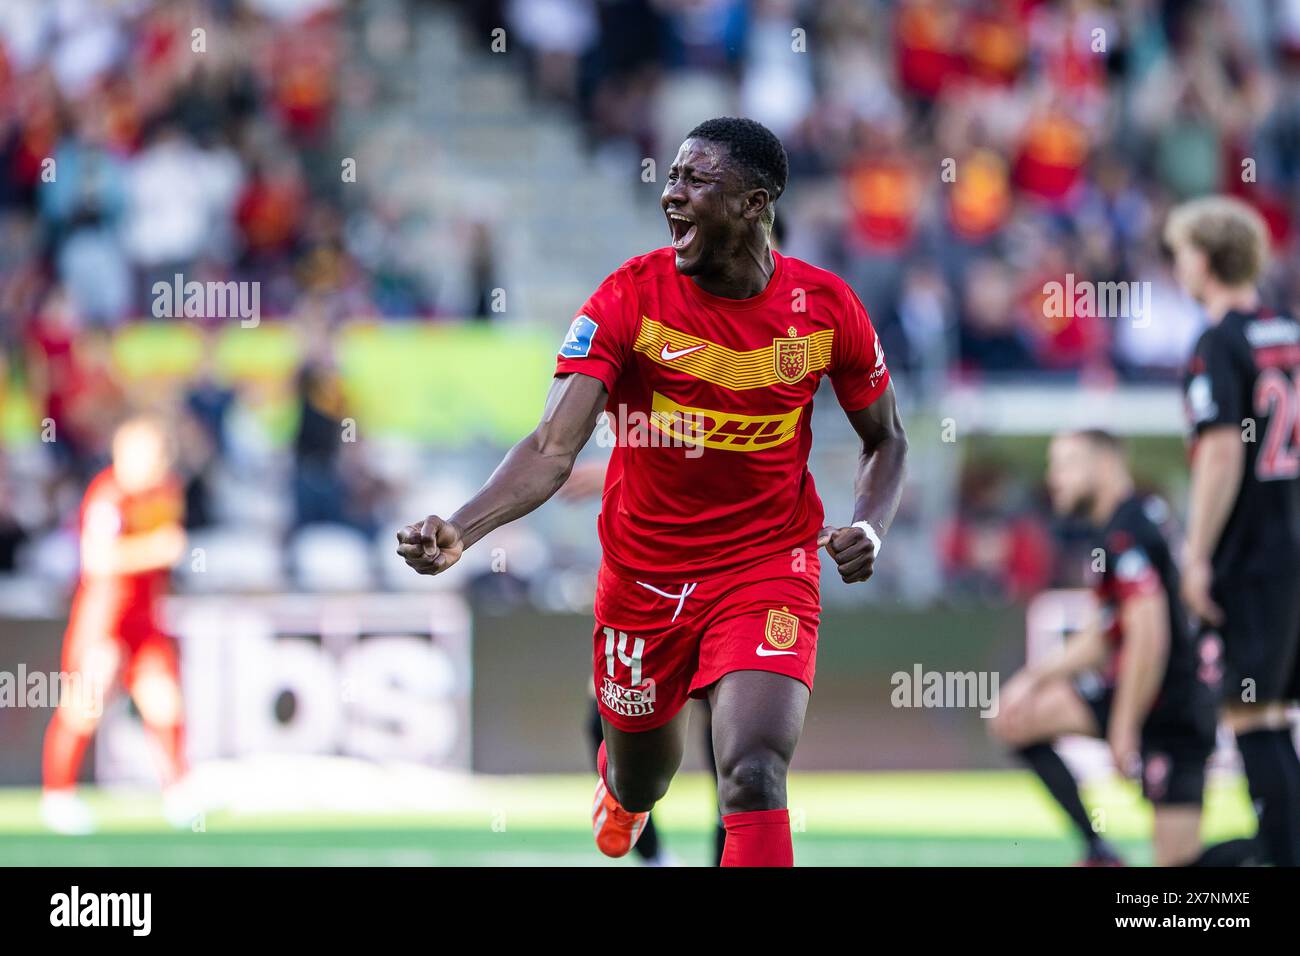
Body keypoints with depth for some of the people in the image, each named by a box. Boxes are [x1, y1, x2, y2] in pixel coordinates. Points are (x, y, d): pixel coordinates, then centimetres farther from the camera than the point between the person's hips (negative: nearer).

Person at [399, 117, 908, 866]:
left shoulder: (825, 306, -10)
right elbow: (554, 448, -24)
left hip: (769, 570, -1)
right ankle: (619, 784, 59)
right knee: (640, 781, 19)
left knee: (754, 779, -23)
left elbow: (886, 440, 8)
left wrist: (869, 530, -13)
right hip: (644, 573, 1)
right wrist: (459, 531, -41)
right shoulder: (629, 298, -15)